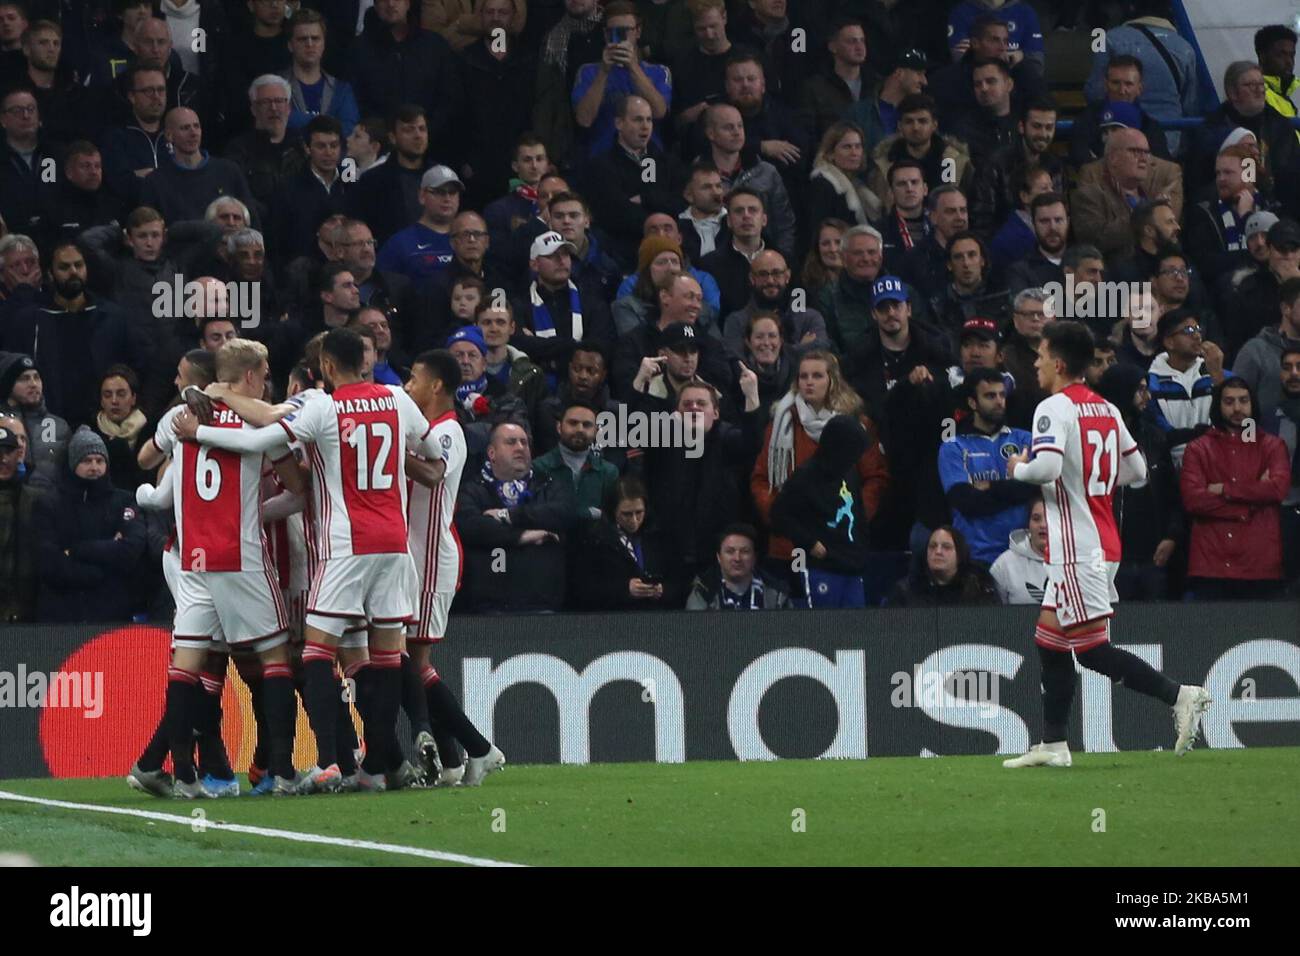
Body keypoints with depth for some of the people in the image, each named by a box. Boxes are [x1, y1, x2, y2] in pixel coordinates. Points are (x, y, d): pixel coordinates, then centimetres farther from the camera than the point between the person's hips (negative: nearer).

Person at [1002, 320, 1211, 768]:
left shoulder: (1054, 408, -13)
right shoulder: (1107, 409, 13)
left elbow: (1046, 467, -27)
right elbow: (1136, 470, 17)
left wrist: (1018, 468, -6)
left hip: (1078, 546, -9)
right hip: (1103, 543, 9)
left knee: (1091, 647, -10)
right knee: (1049, 639, 14)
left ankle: (1179, 695, -18)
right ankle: (1053, 745, 16)